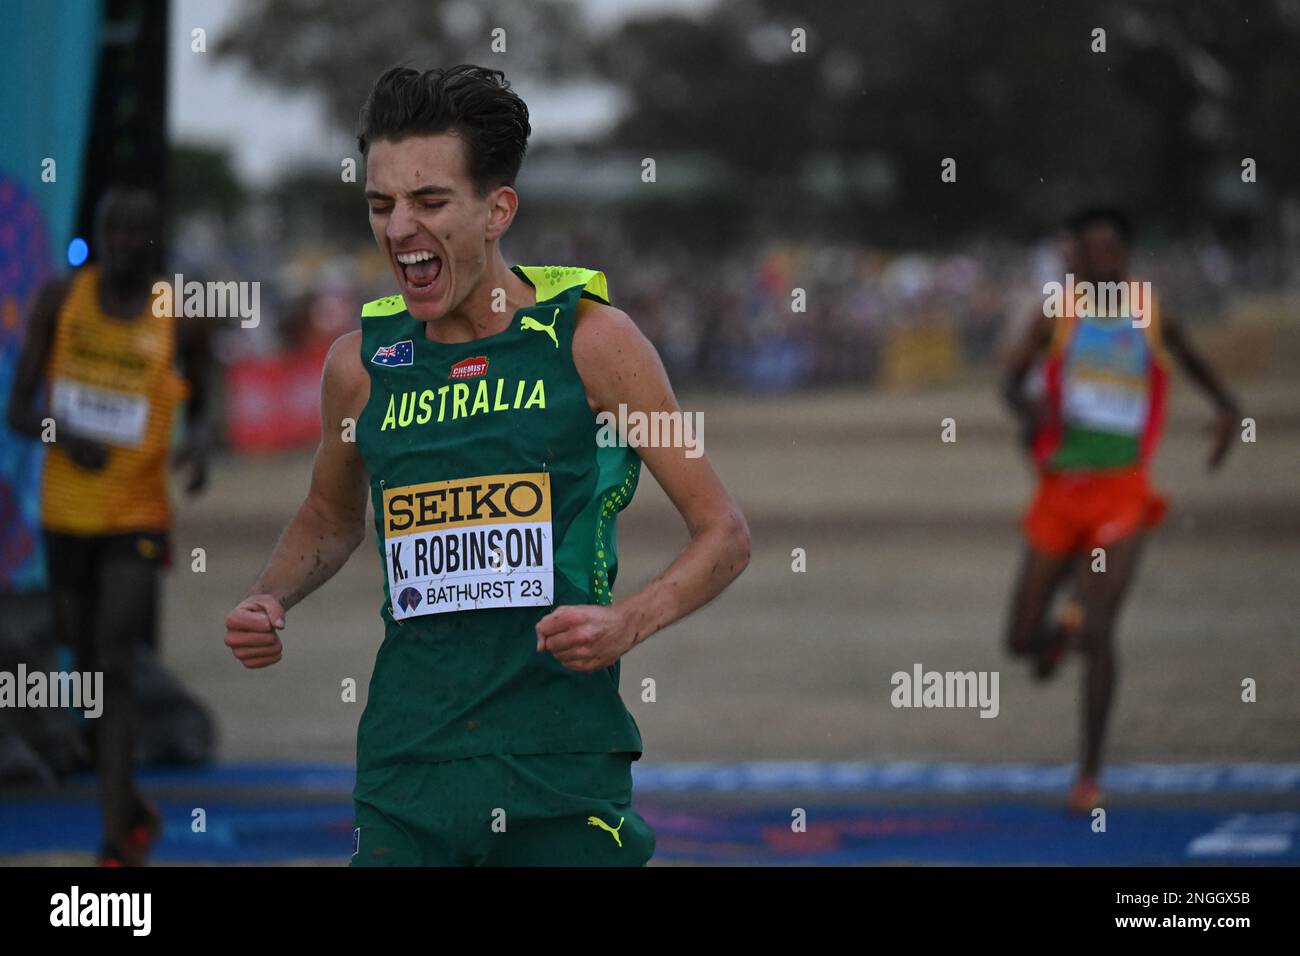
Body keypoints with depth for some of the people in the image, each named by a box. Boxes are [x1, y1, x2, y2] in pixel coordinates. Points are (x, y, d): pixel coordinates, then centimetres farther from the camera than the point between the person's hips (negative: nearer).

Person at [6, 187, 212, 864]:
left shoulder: (180, 320, -6)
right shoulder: (60, 301, -2)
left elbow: (198, 402, 12)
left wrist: (198, 445, -11)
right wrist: (62, 435, -23)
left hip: (137, 520, -3)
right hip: (67, 513, 3)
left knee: (116, 667, -15)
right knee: (89, 669, 13)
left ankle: (115, 843, -17)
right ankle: (131, 810, 35)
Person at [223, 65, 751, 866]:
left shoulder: (589, 340, -2)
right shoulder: (362, 364, 8)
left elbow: (725, 534, 1)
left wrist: (629, 622, -17)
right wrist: (271, 601, 8)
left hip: (560, 771, -3)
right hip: (406, 770, 3)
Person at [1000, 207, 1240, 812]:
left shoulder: (1151, 319, 3)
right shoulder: (1056, 318, 1)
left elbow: (1191, 361, 21)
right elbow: (1011, 381, -2)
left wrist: (1226, 407, 2)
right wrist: (1030, 407, -25)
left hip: (1122, 495, -1)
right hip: (1061, 490, 2)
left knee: (1099, 634, -15)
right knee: (1021, 641, 4)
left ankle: (1090, 775, -6)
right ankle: (1061, 628, 43)